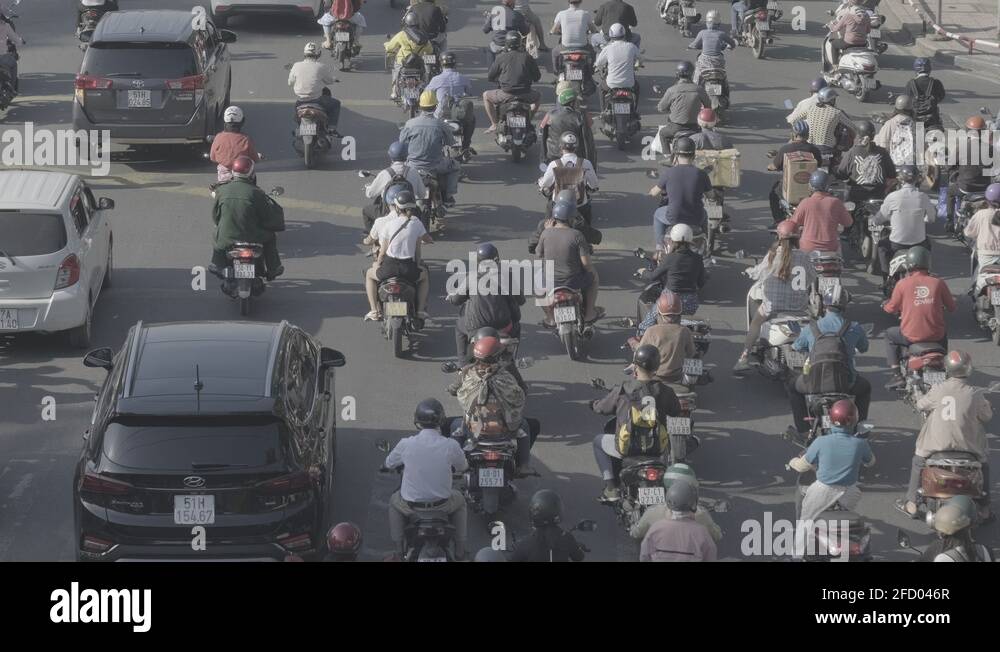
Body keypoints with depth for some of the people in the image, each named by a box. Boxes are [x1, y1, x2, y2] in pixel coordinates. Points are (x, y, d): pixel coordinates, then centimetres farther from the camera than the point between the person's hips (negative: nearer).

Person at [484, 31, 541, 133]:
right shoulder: (527, 57, 4)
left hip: (507, 94, -2)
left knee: (486, 96, 24)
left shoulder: (501, 57, -1)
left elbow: (490, 77, 6)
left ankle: (494, 124, 18)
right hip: (525, 95, 2)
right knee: (538, 96, 35)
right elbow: (537, 76, 11)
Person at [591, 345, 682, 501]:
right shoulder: (665, 391, -6)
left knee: (598, 442, 27)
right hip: (657, 450, 2)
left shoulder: (621, 391, -10)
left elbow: (601, 408, 4)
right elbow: (676, 411, 12)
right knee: (667, 444, 39)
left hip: (627, 448, -2)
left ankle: (611, 488, 17)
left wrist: (594, 404, 29)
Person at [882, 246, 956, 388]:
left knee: (889, 334, 28)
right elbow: (951, 307, 6)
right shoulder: (938, 283, -3)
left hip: (911, 336, -2)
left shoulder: (903, 284, -7)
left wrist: (885, 305, 27)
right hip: (936, 336, 2)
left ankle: (897, 375, 16)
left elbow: (892, 309, 3)